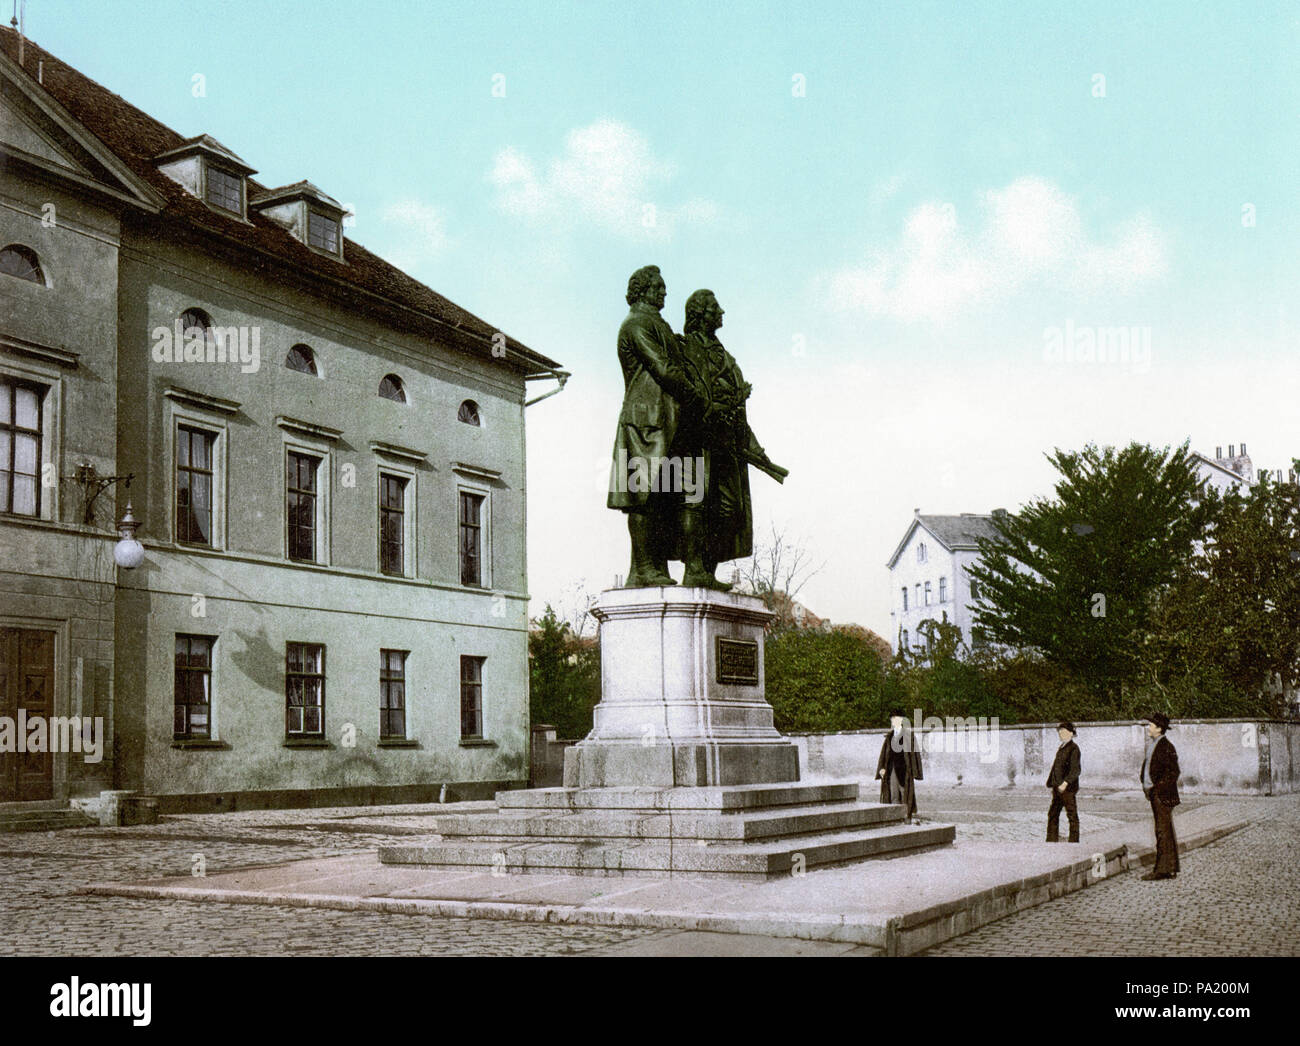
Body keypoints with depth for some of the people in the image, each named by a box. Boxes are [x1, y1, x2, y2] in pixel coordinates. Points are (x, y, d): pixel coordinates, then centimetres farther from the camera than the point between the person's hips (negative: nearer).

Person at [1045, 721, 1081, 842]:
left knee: (1072, 815, -1)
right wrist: (1053, 784, 17)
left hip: (1068, 788, -9)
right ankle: (1052, 840, 15)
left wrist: (1065, 783, -25)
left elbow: (1075, 770, -17)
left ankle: (1074, 841, 5)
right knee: (1053, 814, 10)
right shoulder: (1061, 748, 16)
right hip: (1058, 788, 9)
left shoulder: (1073, 748, -10)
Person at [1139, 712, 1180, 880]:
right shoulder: (1153, 745, 16)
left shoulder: (1166, 746, -14)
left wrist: (1157, 788, -16)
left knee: (1163, 831, -6)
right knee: (1163, 831, 13)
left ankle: (1162, 869, -4)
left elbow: (1173, 772, -18)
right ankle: (1170, 869, 19)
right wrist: (1147, 787, 13)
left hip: (1162, 795, -10)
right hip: (1155, 794, 10)